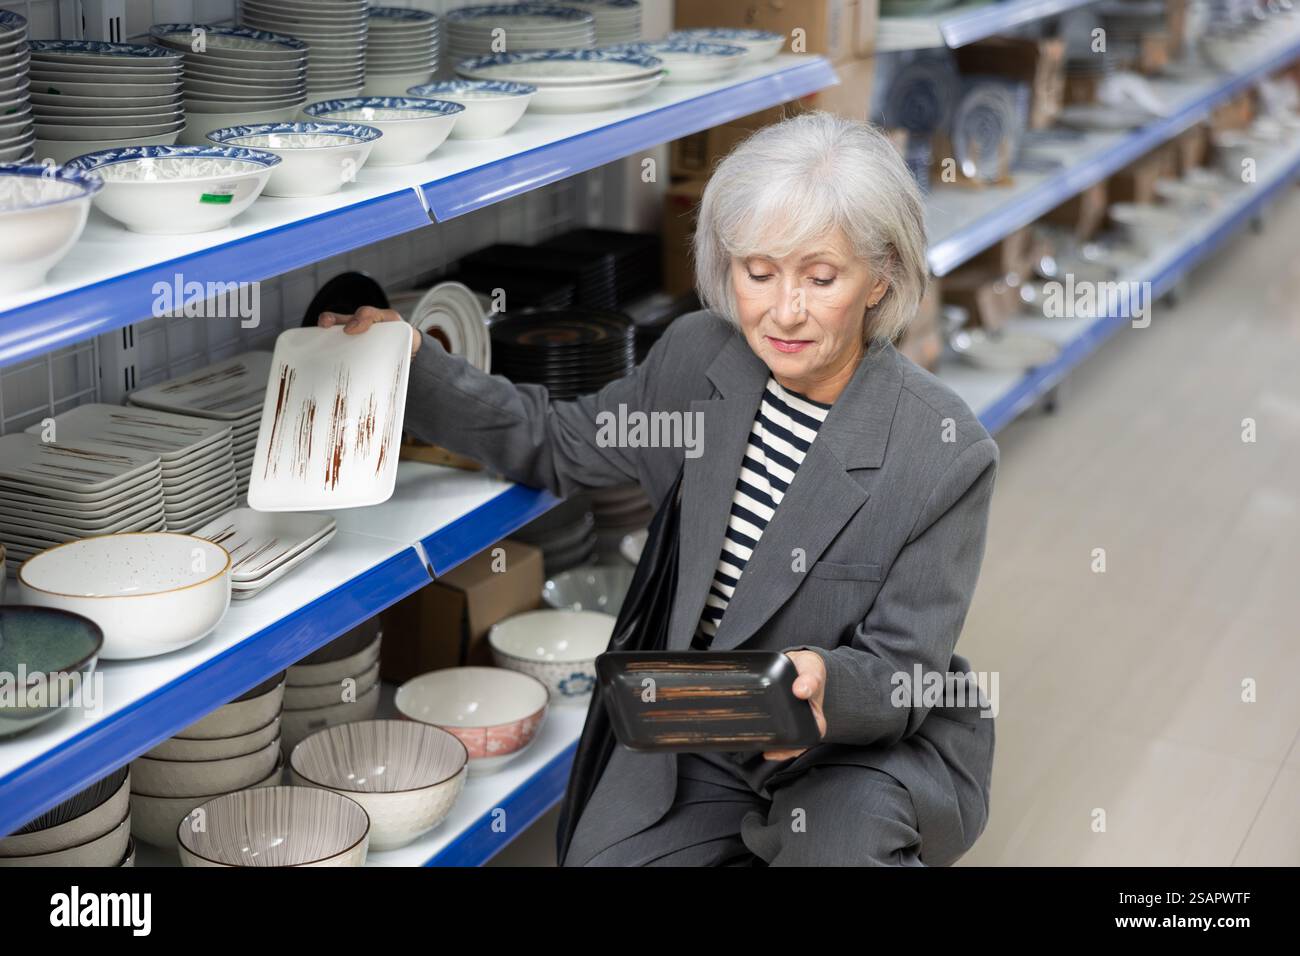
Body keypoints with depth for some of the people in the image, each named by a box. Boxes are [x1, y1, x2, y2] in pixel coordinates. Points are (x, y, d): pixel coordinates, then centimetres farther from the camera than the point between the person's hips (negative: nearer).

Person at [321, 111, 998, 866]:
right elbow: (559, 445, 8)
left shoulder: (946, 454, -20)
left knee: (840, 848, -34)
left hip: (876, 743, -4)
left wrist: (825, 685, -39)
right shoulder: (700, 358, -6)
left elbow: (902, 675, -15)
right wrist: (412, 362, -6)